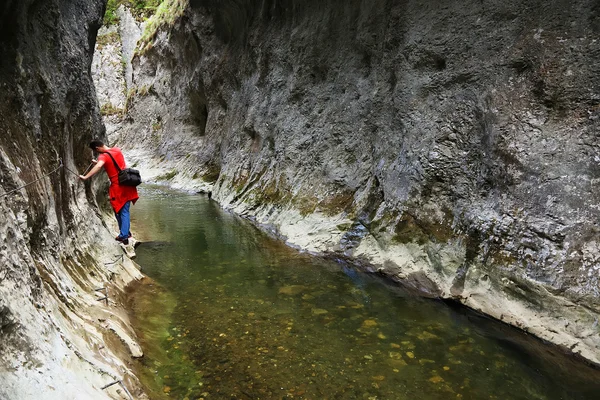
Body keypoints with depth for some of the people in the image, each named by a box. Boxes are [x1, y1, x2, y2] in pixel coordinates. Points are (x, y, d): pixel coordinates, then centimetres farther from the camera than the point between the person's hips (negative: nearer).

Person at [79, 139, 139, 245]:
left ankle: (124, 234, 14)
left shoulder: (103, 156, -12)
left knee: (118, 211, 11)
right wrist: (99, 161, 26)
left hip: (117, 187, -5)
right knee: (125, 211, 8)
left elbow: (99, 166, -33)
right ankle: (124, 234, 4)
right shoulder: (117, 150, 7)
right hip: (127, 184, 5)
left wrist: (85, 177, -34)